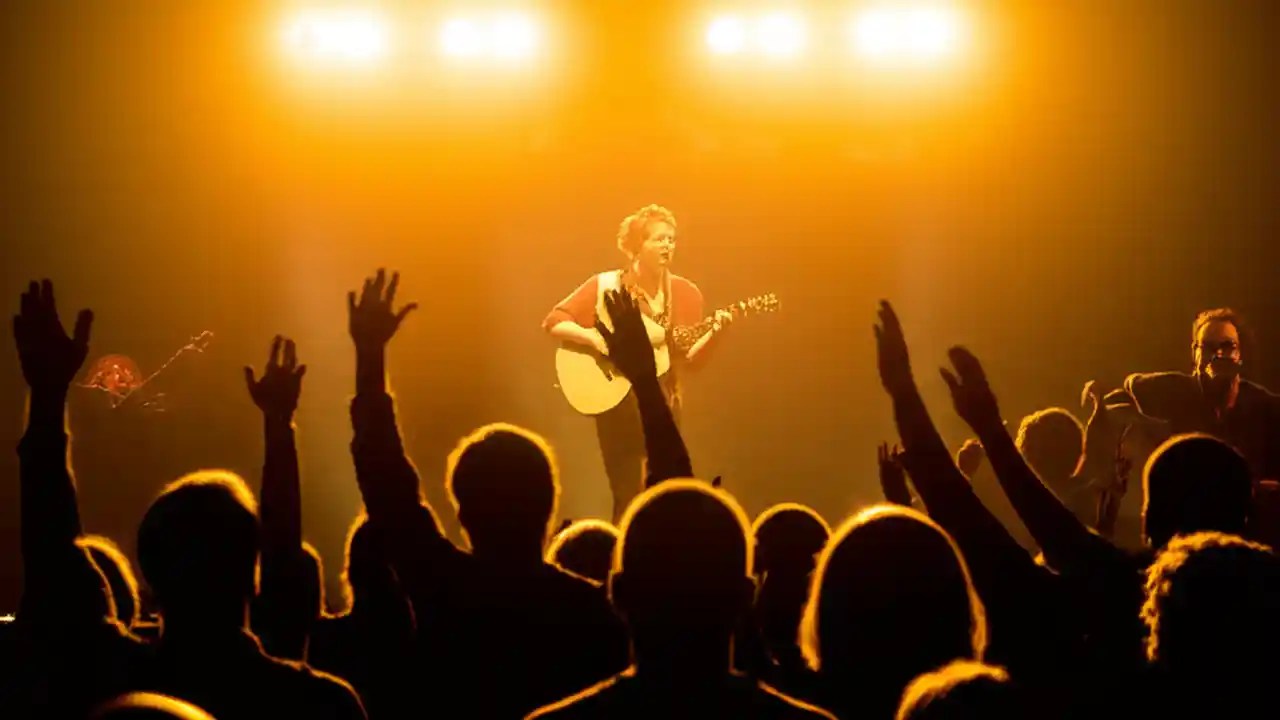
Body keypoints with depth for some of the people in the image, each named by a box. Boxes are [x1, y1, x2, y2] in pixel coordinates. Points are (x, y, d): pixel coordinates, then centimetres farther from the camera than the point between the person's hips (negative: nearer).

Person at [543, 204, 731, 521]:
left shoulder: (685, 293, 4)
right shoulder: (605, 286, -5)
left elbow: (691, 359, 3)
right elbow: (553, 321, -5)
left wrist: (714, 332, -15)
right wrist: (593, 337, -20)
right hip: (617, 405, -3)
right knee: (628, 498, -4)